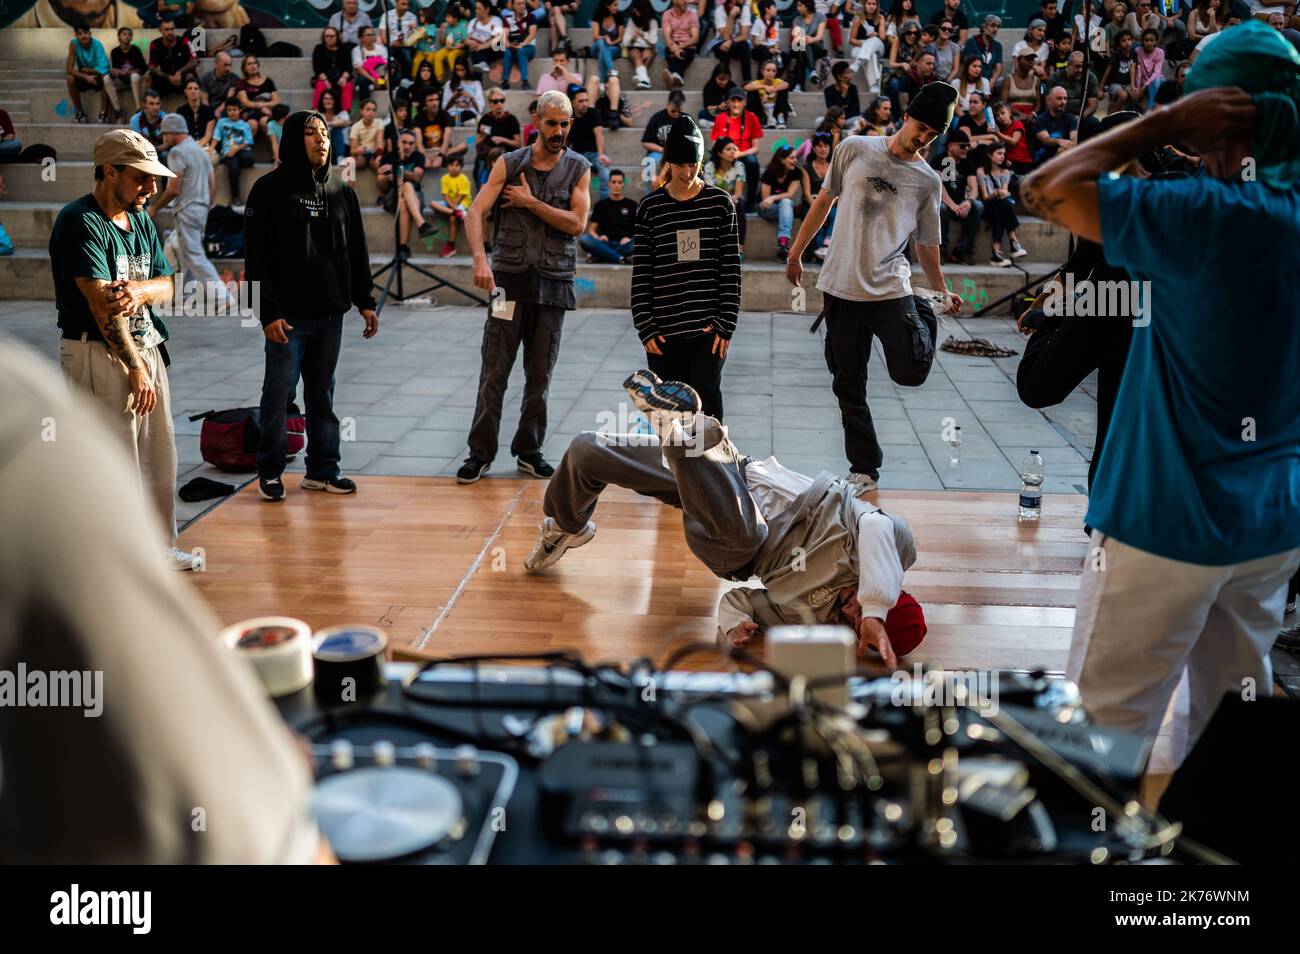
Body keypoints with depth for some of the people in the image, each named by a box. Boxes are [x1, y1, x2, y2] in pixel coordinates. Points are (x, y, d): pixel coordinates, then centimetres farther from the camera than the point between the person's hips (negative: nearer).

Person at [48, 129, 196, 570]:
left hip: (147, 347, 9)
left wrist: (139, 290, -15)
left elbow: (166, 284, 9)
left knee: (160, 458, 16)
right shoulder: (79, 221, -13)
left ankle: (157, 547, 31)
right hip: (100, 354, -9)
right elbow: (101, 303, -19)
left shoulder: (140, 219, 13)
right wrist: (135, 366, -19)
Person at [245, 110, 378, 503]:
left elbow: (356, 251, 15)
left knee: (322, 394, 11)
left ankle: (322, 469, 20)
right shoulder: (270, 188, -4)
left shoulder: (341, 190, 10)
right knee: (279, 393, 0)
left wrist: (365, 302, 10)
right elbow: (256, 255, -8)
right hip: (287, 315, -4)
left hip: (330, 313, 4)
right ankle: (270, 471, 13)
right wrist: (268, 312, -15)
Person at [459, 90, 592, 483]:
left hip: (554, 281, 1)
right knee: (494, 370, -2)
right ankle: (480, 451, 5)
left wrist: (530, 202, -8)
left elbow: (577, 223, -6)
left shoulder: (578, 169, 6)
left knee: (540, 374, 7)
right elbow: (475, 212, -7)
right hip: (509, 277, -1)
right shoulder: (509, 163, 3)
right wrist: (479, 258, -23)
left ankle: (529, 450, 19)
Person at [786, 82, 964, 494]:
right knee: (849, 386, 3)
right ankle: (864, 468, 17)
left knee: (910, 373, -15)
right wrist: (796, 252, 15)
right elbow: (824, 200, 13)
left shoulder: (928, 181, 7)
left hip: (891, 289, 0)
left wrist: (942, 291, 10)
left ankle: (923, 315, 19)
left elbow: (927, 243, 15)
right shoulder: (855, 149, 5)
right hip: (840, 287, 0)